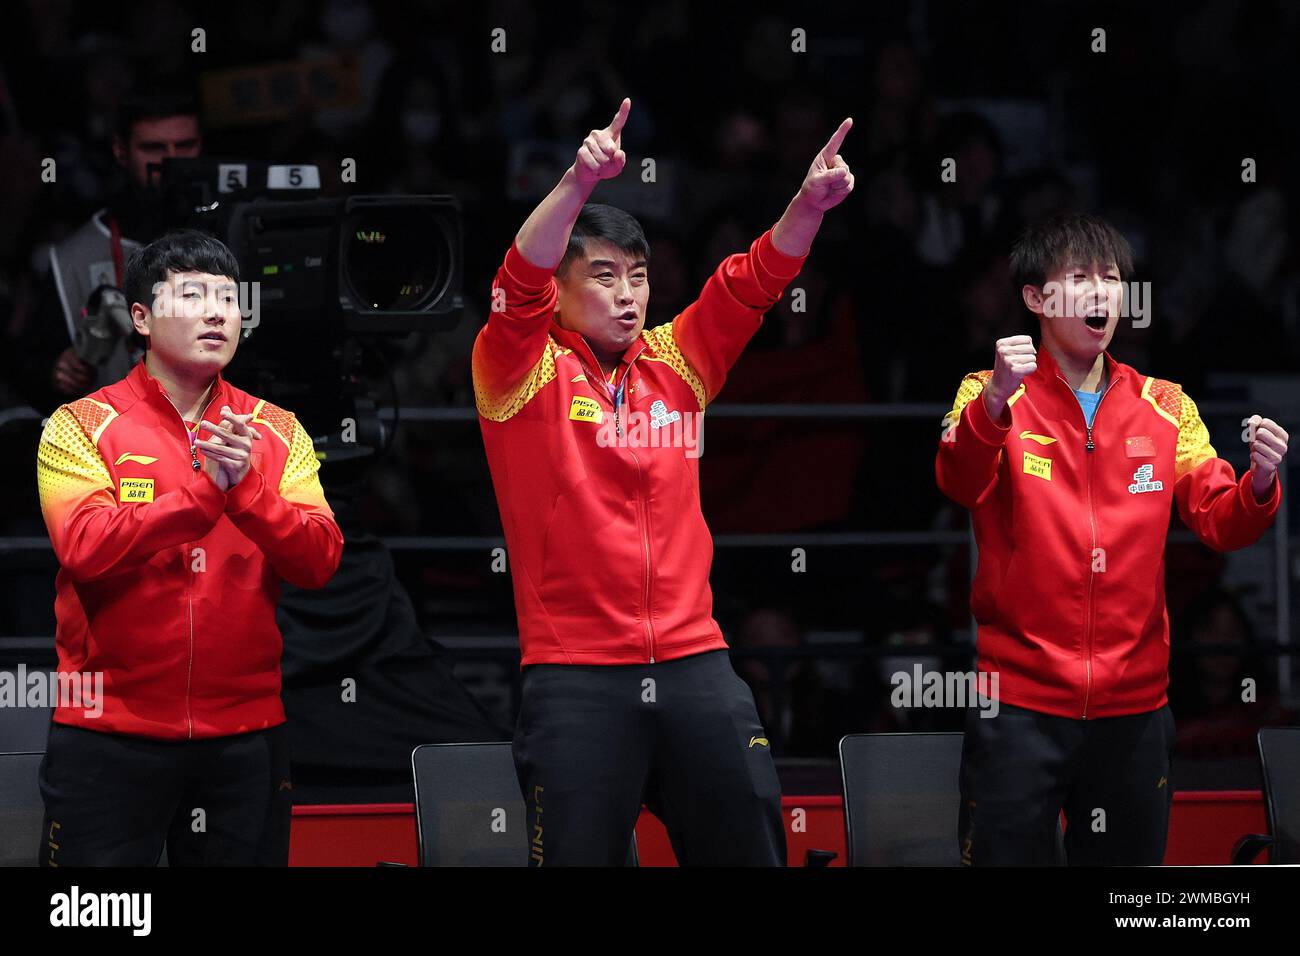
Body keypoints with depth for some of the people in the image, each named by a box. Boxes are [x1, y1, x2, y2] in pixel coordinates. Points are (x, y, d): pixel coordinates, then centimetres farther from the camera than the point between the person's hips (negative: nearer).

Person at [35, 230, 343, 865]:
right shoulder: (84, 427, -1)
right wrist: (207, 489, -22)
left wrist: (246, 488, -20)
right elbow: (86, 548, -16)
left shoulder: (276, 432, 8)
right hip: (110, 737, -3)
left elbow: (319, 561, -3)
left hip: (244, 735, 3)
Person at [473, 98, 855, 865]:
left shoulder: (677, 363, 12)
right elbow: (520, 285, -17)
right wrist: (579, 182, -33)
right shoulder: (524, 374, 0)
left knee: (752, 850, 5)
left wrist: (809, 206, -16)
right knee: (580, 856, -2)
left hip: (695, 664, 4)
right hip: (575, 677, -4)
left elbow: (752, 283, 3)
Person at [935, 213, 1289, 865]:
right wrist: (995, 401, -39)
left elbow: (1219, 523, 4)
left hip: (1134, 705, 3)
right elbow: (960, 484, -19)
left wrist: (1259, 483, -19)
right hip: (1022, 700, -3)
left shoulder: (1166, 409, 10)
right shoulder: (992, 398, 0)